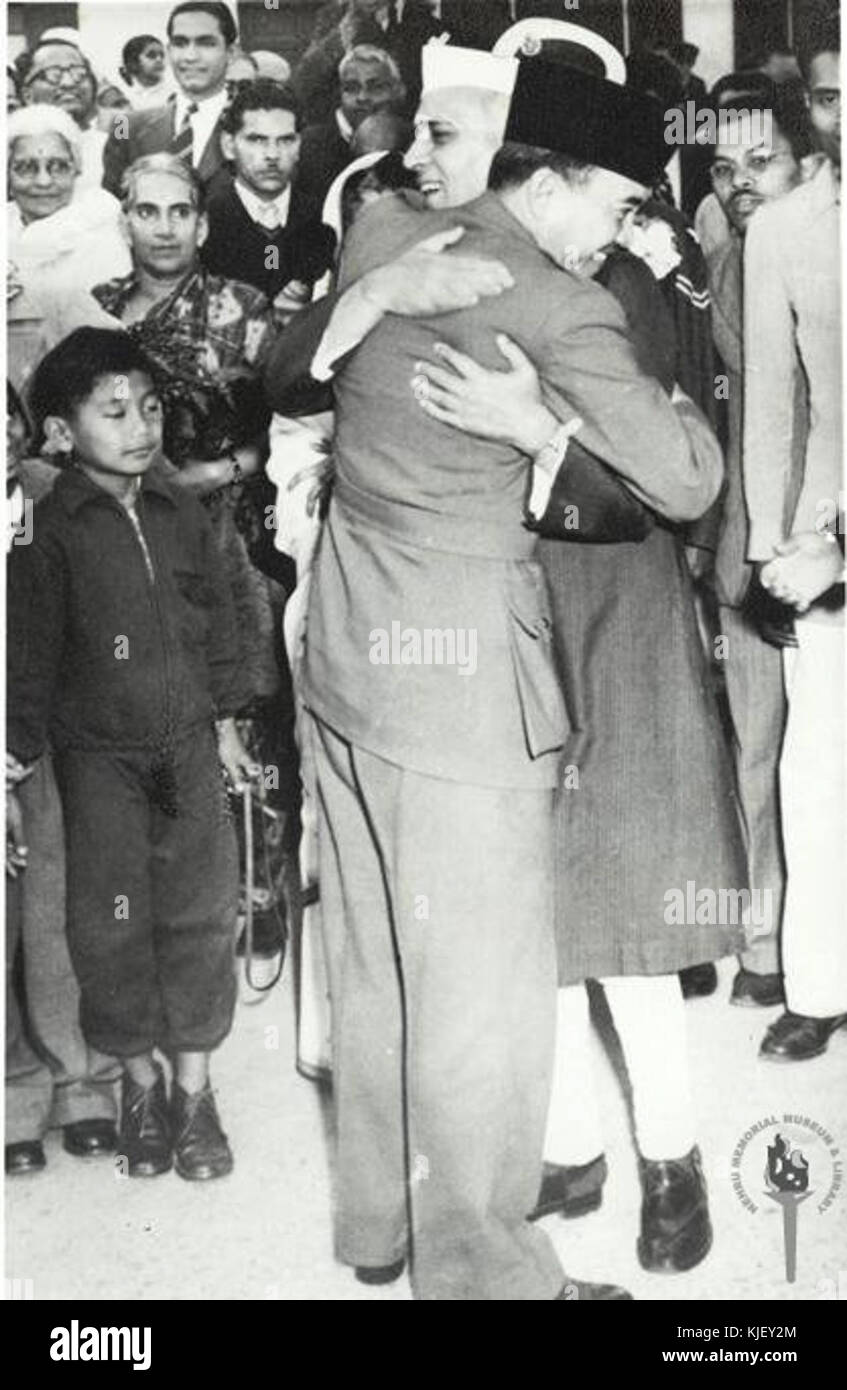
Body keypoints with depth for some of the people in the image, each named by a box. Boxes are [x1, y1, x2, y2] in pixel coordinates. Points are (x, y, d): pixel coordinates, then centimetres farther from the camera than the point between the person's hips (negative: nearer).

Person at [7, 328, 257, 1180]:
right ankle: (140, 1082, 22)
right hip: (98, 757, -3)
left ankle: (193, 1088, 19)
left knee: (200, 915, 5)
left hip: (187, 747, 4)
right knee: (111, 925, 2)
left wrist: (224, 719, 14)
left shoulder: (179, 515, 3)